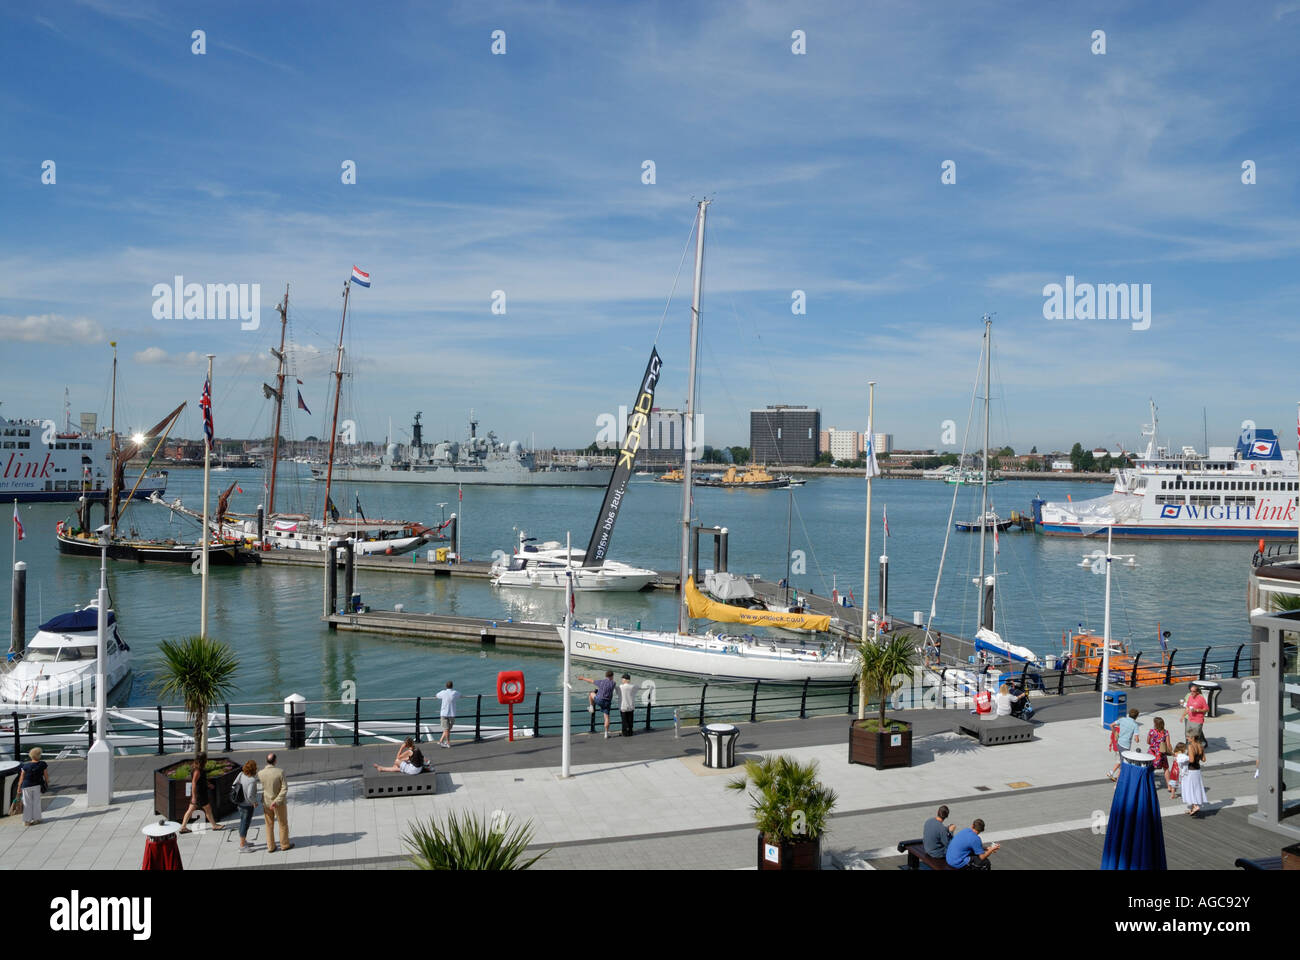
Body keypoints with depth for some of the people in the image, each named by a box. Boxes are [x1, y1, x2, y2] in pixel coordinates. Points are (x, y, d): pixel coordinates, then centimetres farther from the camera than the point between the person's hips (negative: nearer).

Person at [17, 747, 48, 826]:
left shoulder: (26, 766, -12)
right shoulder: (43, 764, -11)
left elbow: (21, 778, -8)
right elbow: (46, 775, -6)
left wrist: (19, 788, 1)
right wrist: (47, 783, 10)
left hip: (27, 786, -1)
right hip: (37, 785, 1)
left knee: (27, 803, 9)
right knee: (36, 802, 14)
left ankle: (26, 821, 11)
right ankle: (36, 819, 18)